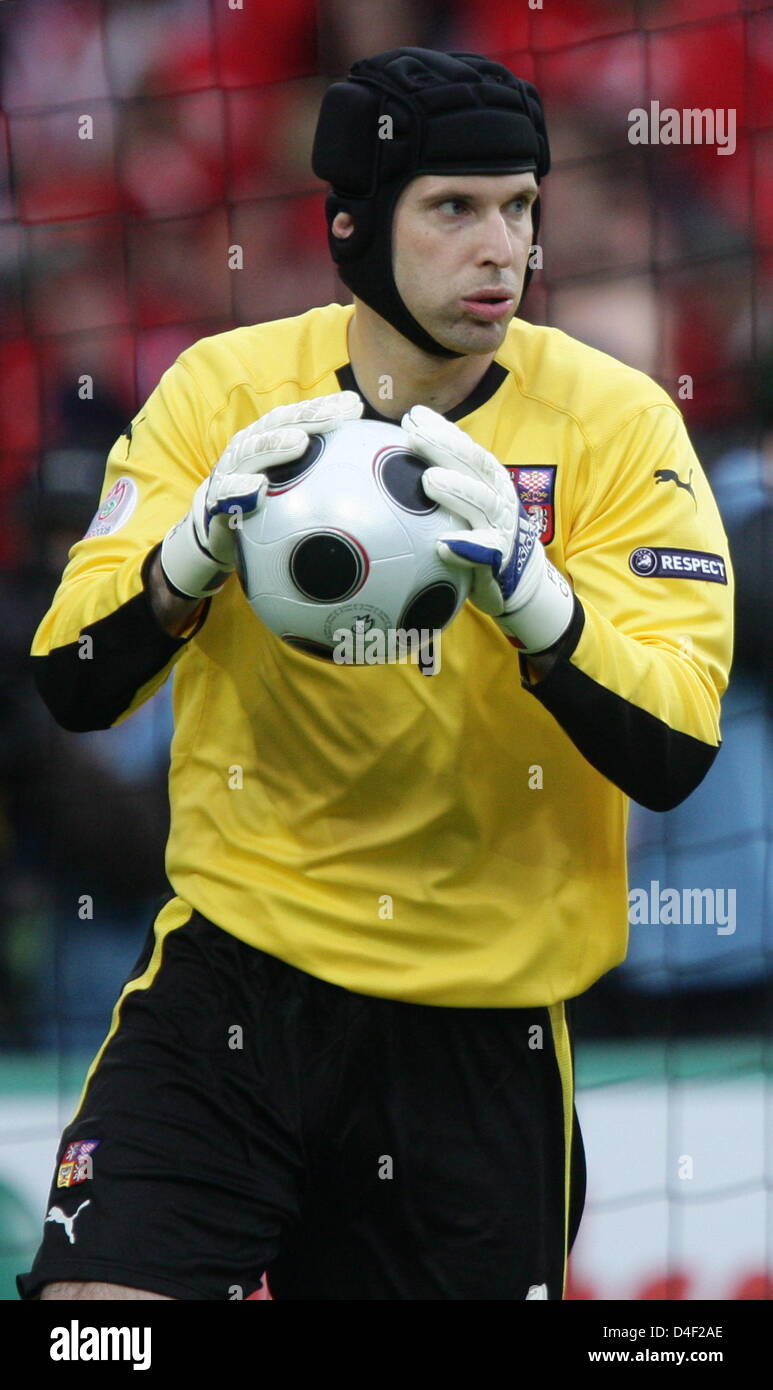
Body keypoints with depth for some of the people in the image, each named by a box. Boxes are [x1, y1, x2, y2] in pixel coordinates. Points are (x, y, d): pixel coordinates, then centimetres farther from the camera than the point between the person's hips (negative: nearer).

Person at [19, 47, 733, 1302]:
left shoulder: (613, 421, -5)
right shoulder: (228, 386, -2)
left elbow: (674, 759, -14)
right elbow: (73, 689, -6)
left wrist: (523, 589, -31)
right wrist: (199, 549, -25)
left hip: (481, 1030, 0)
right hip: (232, 975, 0)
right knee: (96, 1301, -18)